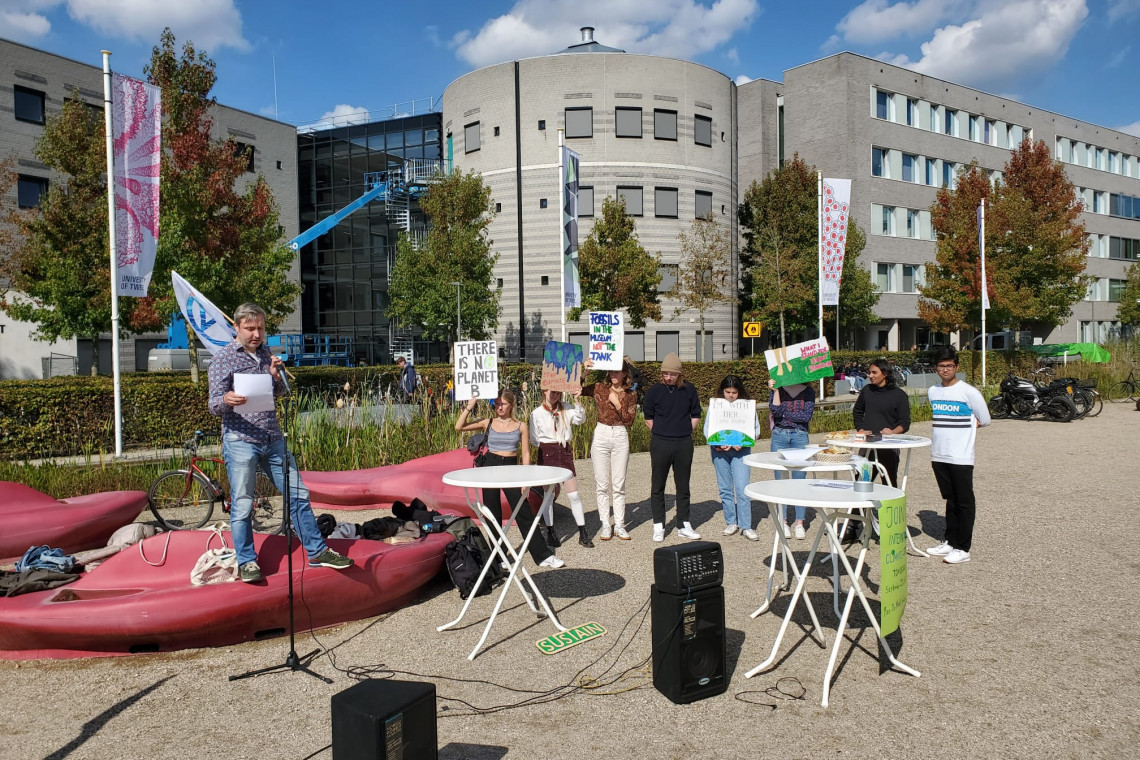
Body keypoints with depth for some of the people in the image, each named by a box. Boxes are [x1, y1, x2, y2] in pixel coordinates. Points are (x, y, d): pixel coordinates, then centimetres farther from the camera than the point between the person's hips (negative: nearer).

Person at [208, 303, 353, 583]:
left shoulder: (266, 354, 12)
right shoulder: (223, 358, -5)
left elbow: (282, 392, 18)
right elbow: (214, 405, -9)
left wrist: (277, 376, -4)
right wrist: (226, 400, -33)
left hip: (273, 439, 5)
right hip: (240, 441, -5)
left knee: (297, 495, 6)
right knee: (242, 505, -2)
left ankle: (317, 552, 14)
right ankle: (247, 561, 13)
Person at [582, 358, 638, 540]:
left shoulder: (631, 394, 4)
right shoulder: (599, 389, 2)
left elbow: (630, 421, -2)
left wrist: (617, 404, -11)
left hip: (621, 437, 0)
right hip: (601, 435, 0)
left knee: (619, 484, 5)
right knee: (602, 484, 3)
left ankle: (619, 525, 13)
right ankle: (605, 525, 12)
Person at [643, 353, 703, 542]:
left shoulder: (689, 390, 2)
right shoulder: (654, 391, -3)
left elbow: (696, 415, 12)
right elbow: (648, 417, 7)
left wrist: (685, 432, 5)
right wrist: (660, 434, 2)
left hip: (684, 444, 2)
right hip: (660, 444, -1)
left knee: (683, 486, 9)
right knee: (657, 486, 3)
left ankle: (684, 525, 18)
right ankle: (658, 526, 12)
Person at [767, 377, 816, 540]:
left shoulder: (808, 391, 5)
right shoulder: (777, 389, 6)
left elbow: (806, 416, -6)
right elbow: (775, 411, -10)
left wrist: (784, 413, -6)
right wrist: (775, 391, -15)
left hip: (800, 436, 0)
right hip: (779, 436, 0)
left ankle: (799, 523, 8)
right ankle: (783, 521, 10)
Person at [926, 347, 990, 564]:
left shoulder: (968, 392, -8)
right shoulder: (932, 392, 9)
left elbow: (984, 420, -1)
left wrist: (963, 430, 3)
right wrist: (951, 430, 8)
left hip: (961, 457, -6)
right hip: (939, 455, 6)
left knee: (964, 503, 1)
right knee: (950, 501, 15)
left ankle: (962, 548, 6)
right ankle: (950, 542, 23)